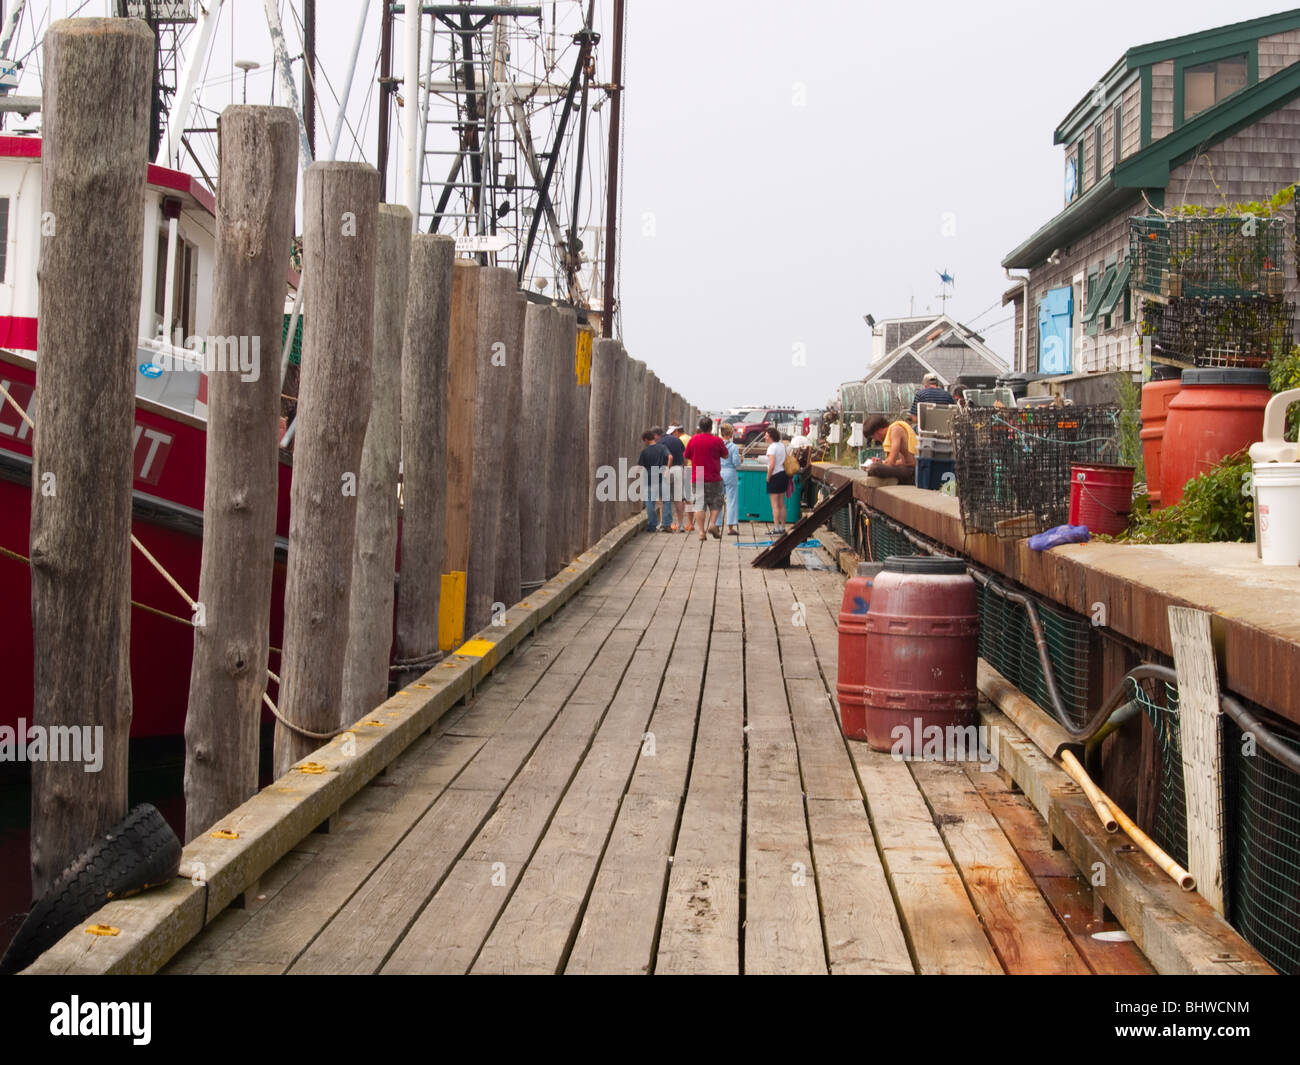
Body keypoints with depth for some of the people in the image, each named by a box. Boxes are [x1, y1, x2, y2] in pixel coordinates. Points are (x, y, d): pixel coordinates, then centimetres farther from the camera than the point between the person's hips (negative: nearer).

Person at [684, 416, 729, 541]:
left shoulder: (693, 440, 1)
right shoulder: (717, 440, -5)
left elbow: (687, 457, 10)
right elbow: (726, 456, 6)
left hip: (697, 479, 2)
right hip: (714, 478, -2)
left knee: (700, 504, 3)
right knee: (716, 503, 11)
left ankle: (701, 531, -2)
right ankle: (712, 524, -9)